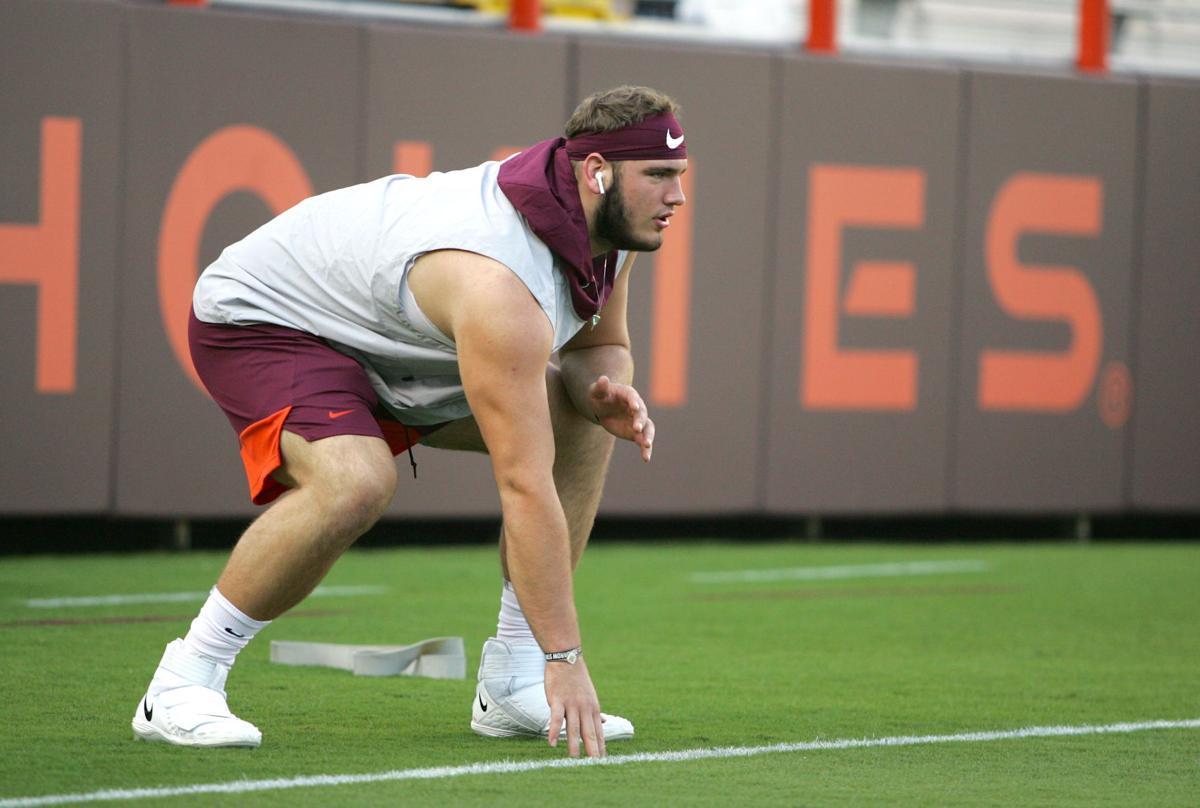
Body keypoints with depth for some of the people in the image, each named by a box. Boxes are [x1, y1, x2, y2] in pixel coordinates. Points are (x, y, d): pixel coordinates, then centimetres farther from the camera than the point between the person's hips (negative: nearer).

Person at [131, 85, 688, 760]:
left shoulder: (606, 224, -10)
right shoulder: (500, 285, -38)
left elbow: (601, 345, 10)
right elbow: (527, 488, -38)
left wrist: (605, 390, -17)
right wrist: (566, 659, -37)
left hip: (384, 338, 10)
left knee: (584, 424, 1)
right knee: (356, 481, -37)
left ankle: (511, 685, 3)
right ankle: (182, 683, -20)